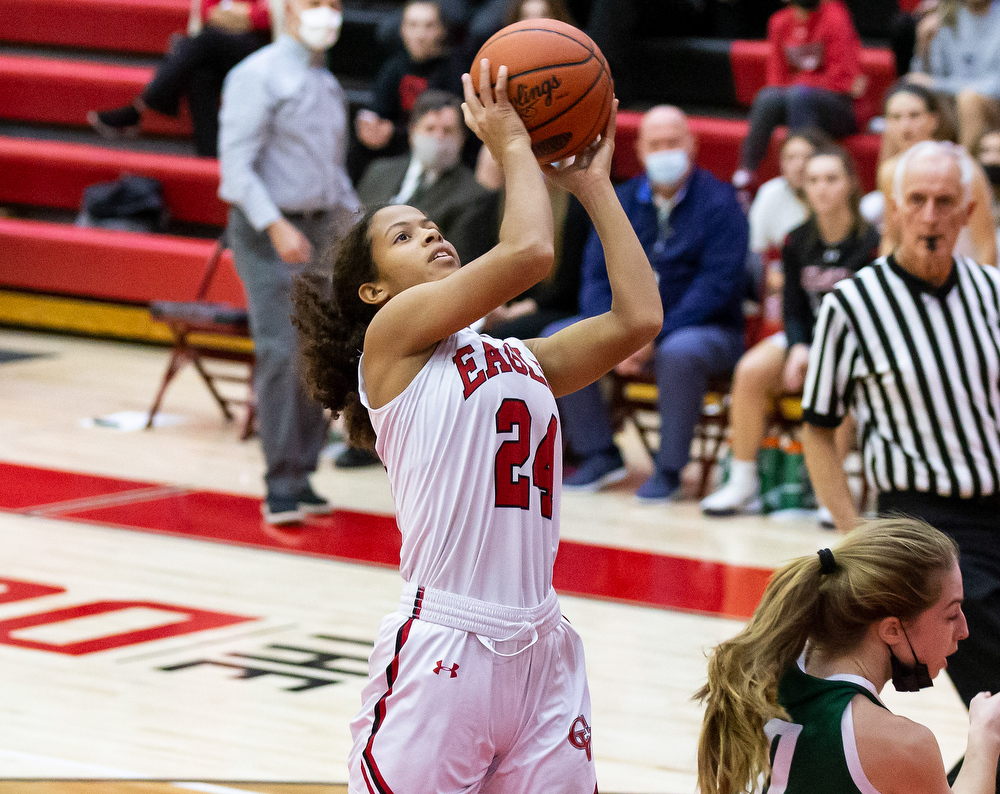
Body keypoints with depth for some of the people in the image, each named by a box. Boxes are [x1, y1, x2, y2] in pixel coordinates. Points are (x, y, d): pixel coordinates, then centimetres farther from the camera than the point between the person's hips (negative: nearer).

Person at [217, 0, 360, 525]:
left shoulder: (329, 85, 15)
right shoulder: (258, 77, -9)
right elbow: (236, 165, -15)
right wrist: (276, 227, -25)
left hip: (320, 231, 7)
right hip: (269, 232, -7)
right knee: (282, 354, -13)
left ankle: (303, 475, 14)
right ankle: (281, 486, -10)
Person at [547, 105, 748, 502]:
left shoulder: (719, 202, -8)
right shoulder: (623, 201, 9)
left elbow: (716, 285, -17)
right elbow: (597, 275, 5)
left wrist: (656, 337, -24)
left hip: (706, 330, -6)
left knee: (679, 353, -39)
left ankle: (668, 469, -26)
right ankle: (601, 455, -7)